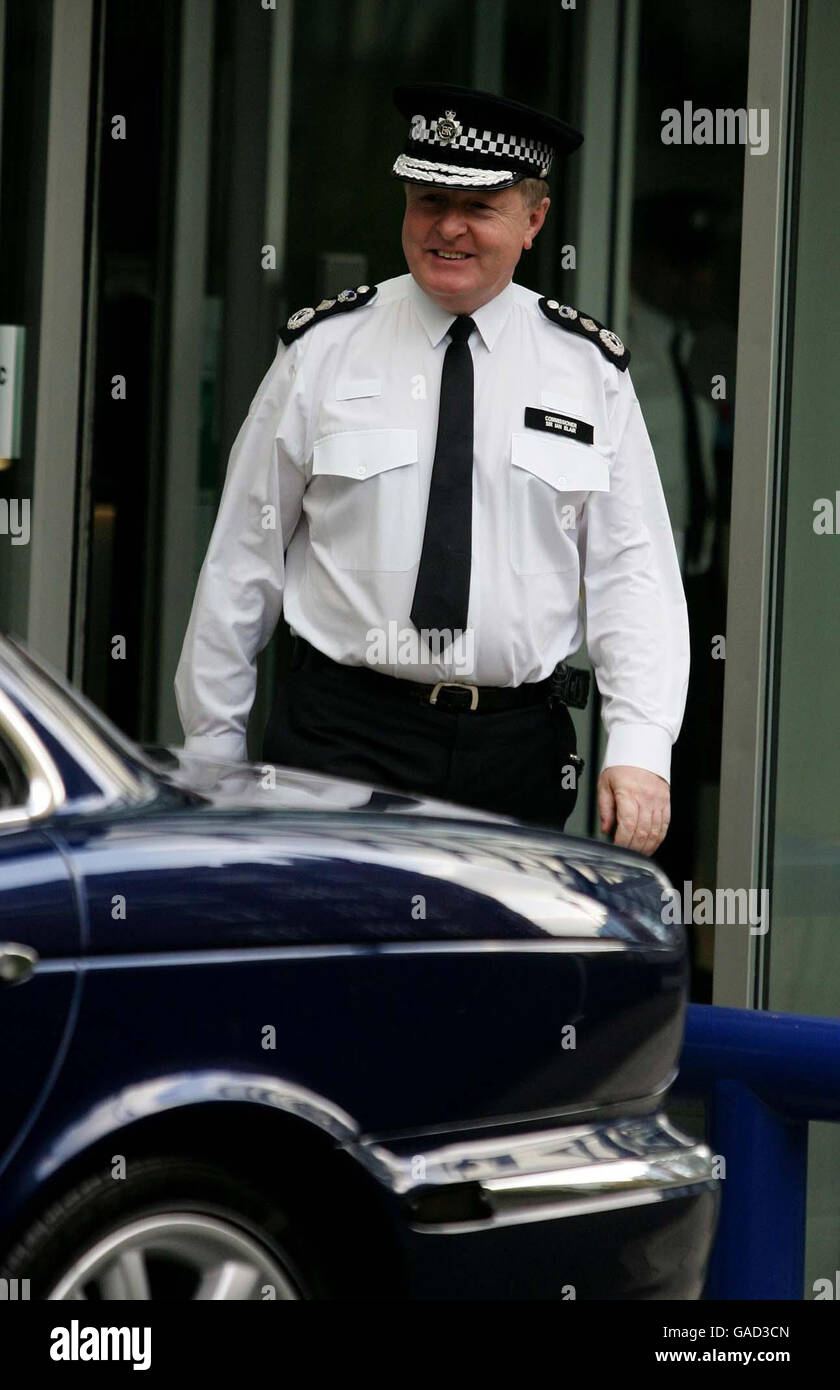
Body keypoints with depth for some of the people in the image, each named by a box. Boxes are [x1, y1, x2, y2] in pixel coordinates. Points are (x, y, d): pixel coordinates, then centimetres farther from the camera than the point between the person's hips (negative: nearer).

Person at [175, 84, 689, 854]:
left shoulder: (589, 369, 7)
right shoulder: (323, 350, 3)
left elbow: (632, 572, 3)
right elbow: (245, 553, 7)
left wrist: (640, 750, -10)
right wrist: (213, 746, 8)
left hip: (519, 753, 1)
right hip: (341, 734, -1)